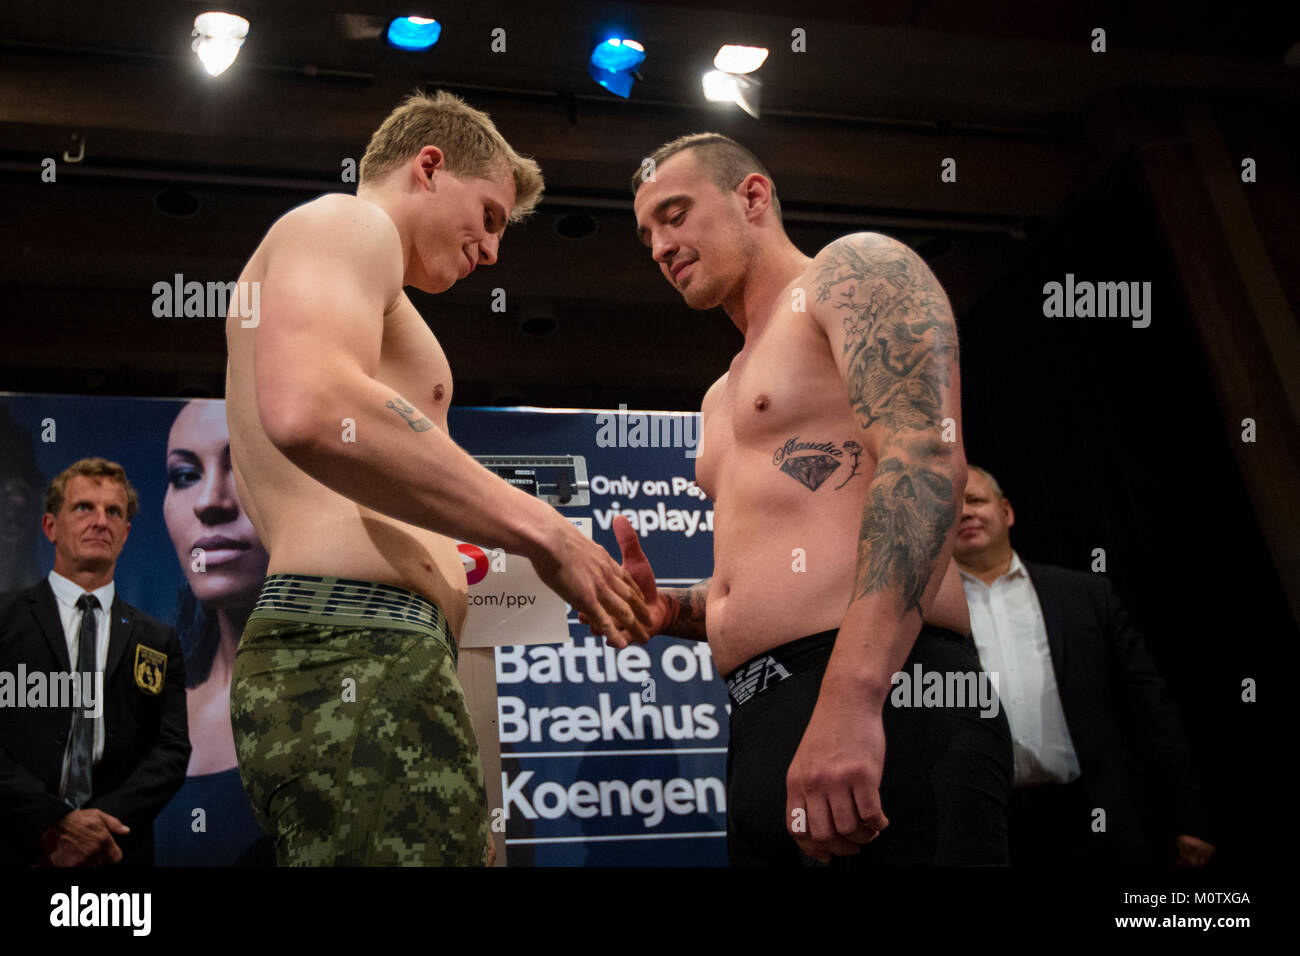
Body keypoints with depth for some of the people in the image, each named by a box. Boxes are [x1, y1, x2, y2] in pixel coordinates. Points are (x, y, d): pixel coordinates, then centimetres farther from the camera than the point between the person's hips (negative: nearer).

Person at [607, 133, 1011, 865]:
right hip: (760, 729, 9)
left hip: (889, 698, -8)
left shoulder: (856, 270, 2)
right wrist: (669, 610, 11)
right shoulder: (725, 396, 28)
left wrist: (852, 698, -27)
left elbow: (927, 460, -16)